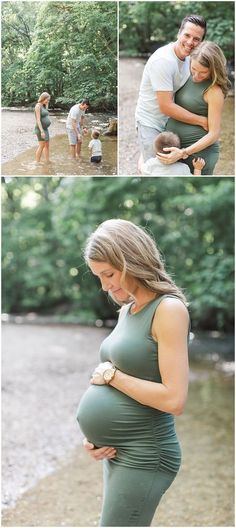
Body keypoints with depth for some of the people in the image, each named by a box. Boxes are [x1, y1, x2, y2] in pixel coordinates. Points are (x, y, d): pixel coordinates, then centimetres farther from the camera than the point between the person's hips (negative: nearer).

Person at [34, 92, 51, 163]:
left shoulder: (43, 106, 11)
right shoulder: (38, 106, -16)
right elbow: (38, 120, -22)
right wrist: (42, 131, -25)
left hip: (45, 129, 9)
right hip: (40, 129, -9)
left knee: (47, 145, 12)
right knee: (41, 146, -7)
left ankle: (47, 161, 18)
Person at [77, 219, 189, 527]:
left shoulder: (169, 309, -16)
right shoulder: (127, 310, 10)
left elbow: (174, 400, -22)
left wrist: (110, 374, -13)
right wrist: (94, 435, 2)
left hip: (143, 457, -9)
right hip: (118, 453, 9)